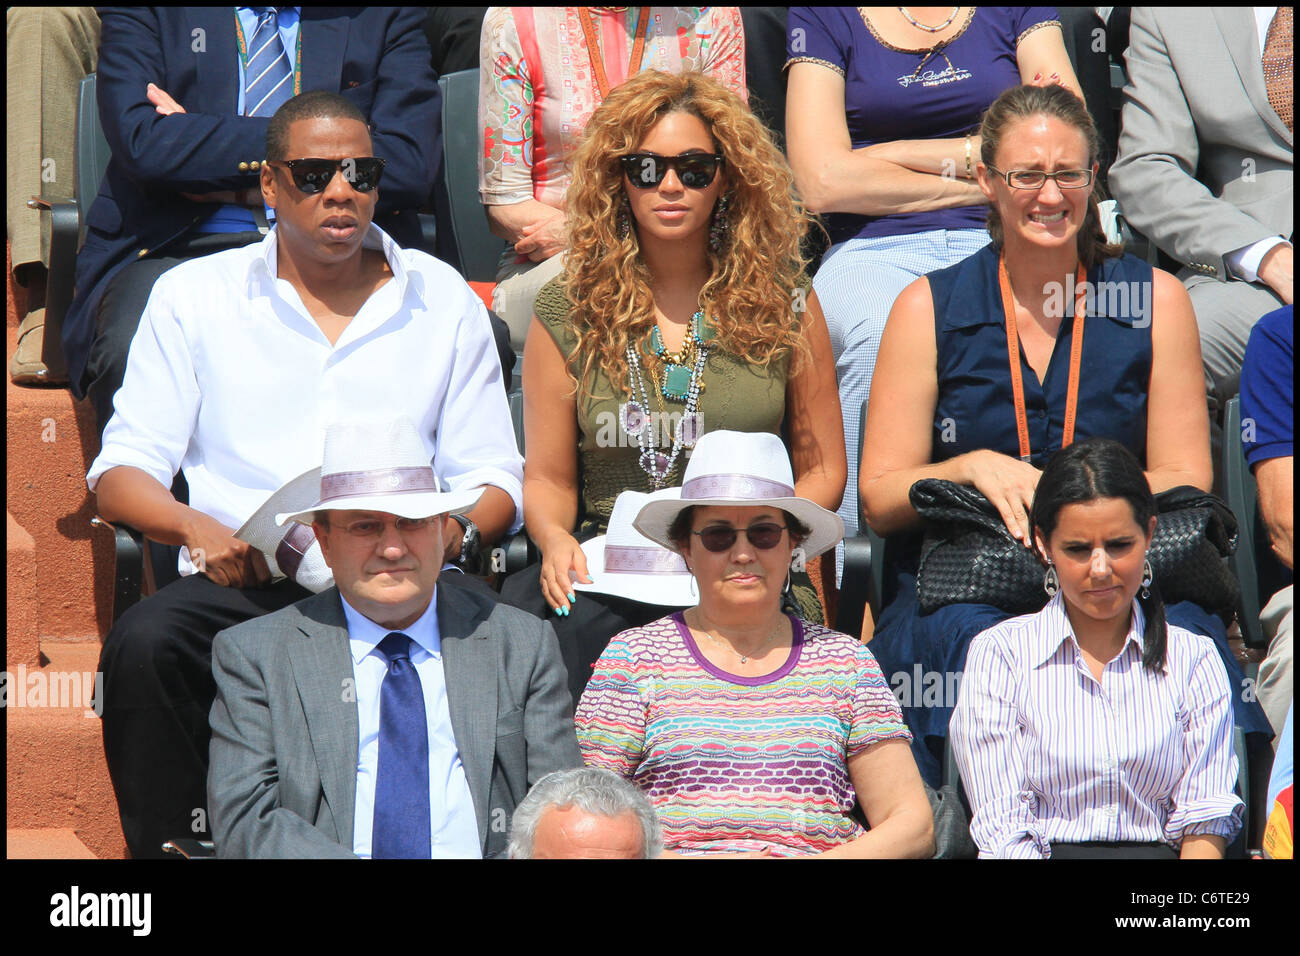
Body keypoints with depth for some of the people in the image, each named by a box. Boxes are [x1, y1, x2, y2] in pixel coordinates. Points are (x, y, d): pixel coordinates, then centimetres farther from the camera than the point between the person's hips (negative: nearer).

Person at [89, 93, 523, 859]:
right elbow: (123, 469, 10)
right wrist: (196, 528, -13)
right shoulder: (195, 295, 15)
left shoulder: (444, 301, 17)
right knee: (144, 645, -33)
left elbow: (494, 480, 16)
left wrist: (453, 531, -9)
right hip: (241, 586, 0)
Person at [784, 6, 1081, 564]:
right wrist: (985, 180, 2)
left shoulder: (1017, 12, 17)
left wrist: (894, 154, 1)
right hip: (873, 250, -1)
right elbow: (823, 180, -2)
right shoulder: (822, 16, 10)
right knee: (882, 345, -37)